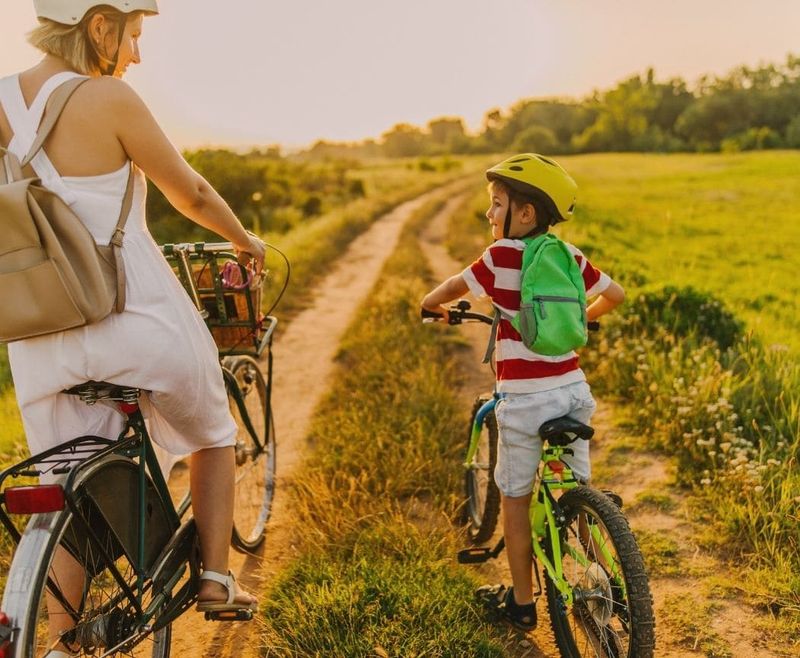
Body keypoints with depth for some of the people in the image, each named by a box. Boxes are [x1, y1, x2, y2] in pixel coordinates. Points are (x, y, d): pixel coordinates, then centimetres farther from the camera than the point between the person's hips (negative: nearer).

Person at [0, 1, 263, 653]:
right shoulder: (109, 99, -13)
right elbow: (190, 192, -2)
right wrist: (245, 240, 16)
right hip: (138, 321, -5)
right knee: (213, 435, 23)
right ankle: (215, 578, 24)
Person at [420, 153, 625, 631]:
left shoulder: (504, 255, -10)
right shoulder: (569, 256, 6)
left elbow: (451, 289, -1)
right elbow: (615, 295, 17)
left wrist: (433, 306, 21)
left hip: (525, 398, -5)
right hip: (573, 390, 5)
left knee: (516, 499, 11)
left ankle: (522, 602, 22)